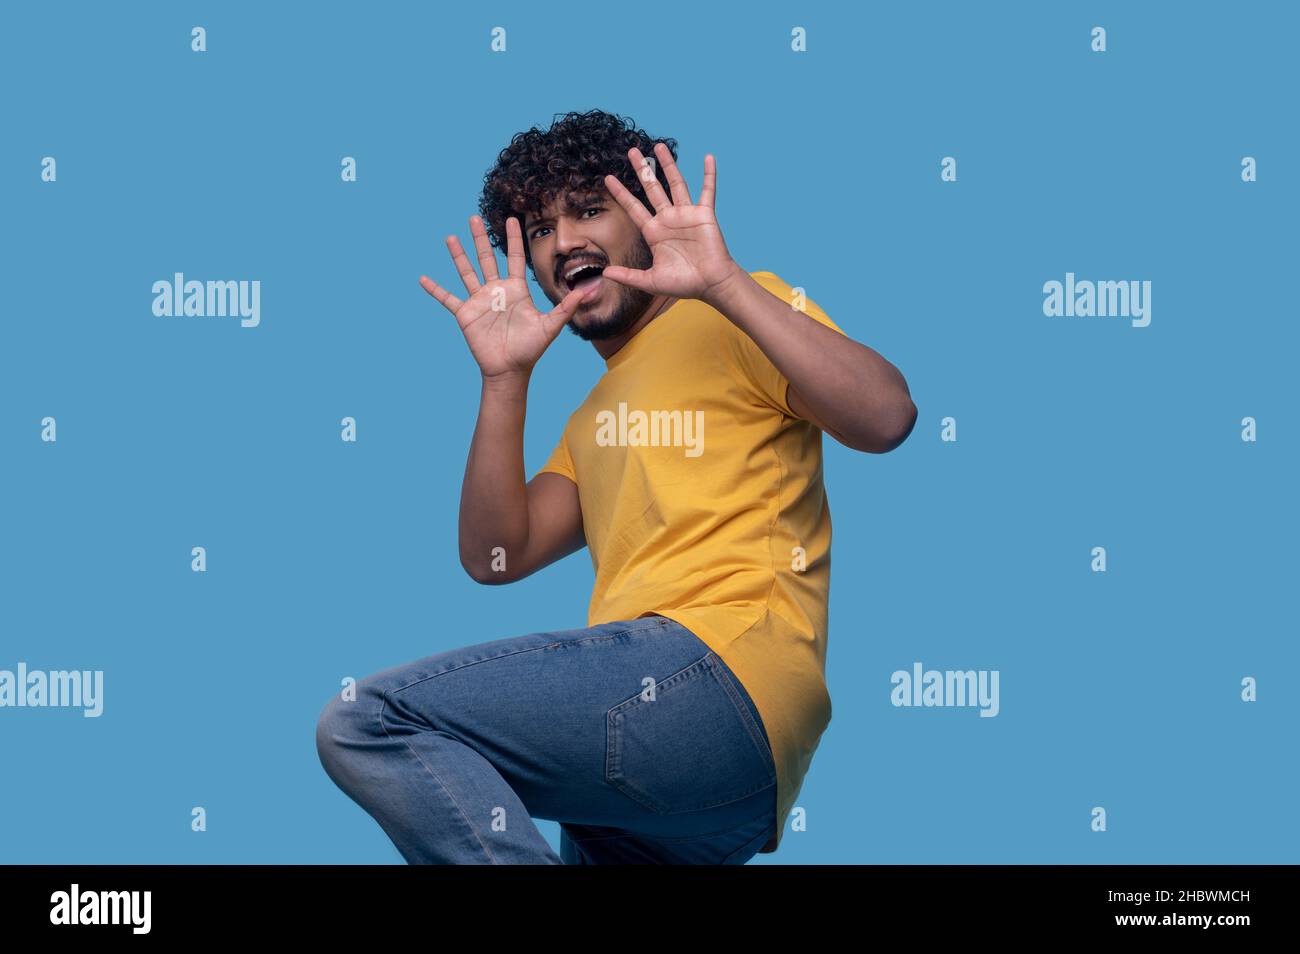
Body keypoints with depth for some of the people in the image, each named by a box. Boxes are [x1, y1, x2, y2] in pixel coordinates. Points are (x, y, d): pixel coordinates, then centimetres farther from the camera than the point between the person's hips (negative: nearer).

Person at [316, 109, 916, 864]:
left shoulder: (730, 322, 8)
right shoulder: (593, 421, 30)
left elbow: (886, 417, -10)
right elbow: (495, 557, 15)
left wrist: (725, 283, -14)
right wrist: (505, 378, 7)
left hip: (719, 667, -9)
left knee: (369, 723, -19)